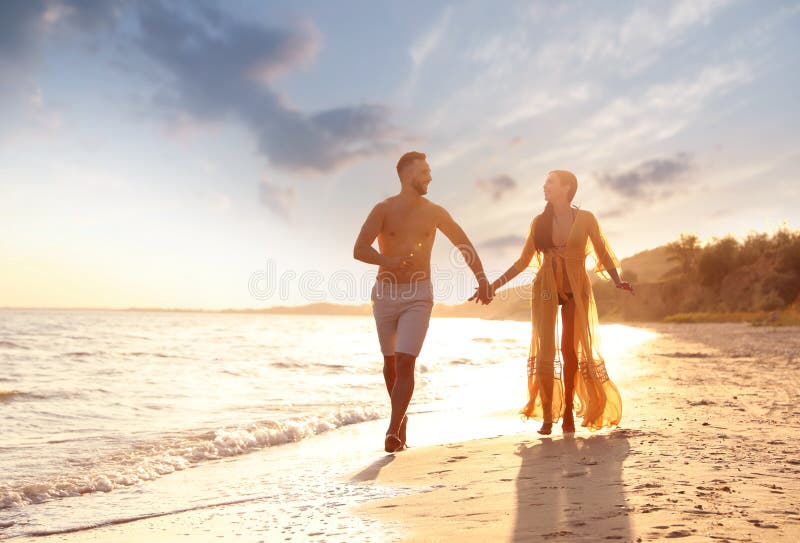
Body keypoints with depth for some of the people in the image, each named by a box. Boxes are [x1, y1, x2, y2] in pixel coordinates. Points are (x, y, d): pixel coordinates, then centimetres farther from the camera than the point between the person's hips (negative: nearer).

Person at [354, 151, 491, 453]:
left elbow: (464, 244, 15)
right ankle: (401, 418, 35)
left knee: (405, 363, -15)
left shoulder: (434, 213, 3)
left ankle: (393, 431, -14)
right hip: (385, 293, 1)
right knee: (390, 362, 14)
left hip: (418, 295, -1)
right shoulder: (384, 209, -4)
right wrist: (389, 262, -33)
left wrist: (482, 280, 8)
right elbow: (359, 250, -15)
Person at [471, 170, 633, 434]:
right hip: (546, 288, 1)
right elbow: (523, 261, 9)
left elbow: (603, 255, 3)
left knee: (572, 351, 1)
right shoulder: (539, 222, 5)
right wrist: (493, 285, 4)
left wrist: (617, 281, -14)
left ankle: (568, 412, 12)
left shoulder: (585, 219, -1)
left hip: (576, 289, -1)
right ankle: (547, 416, 1)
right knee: (545, 351, -5)